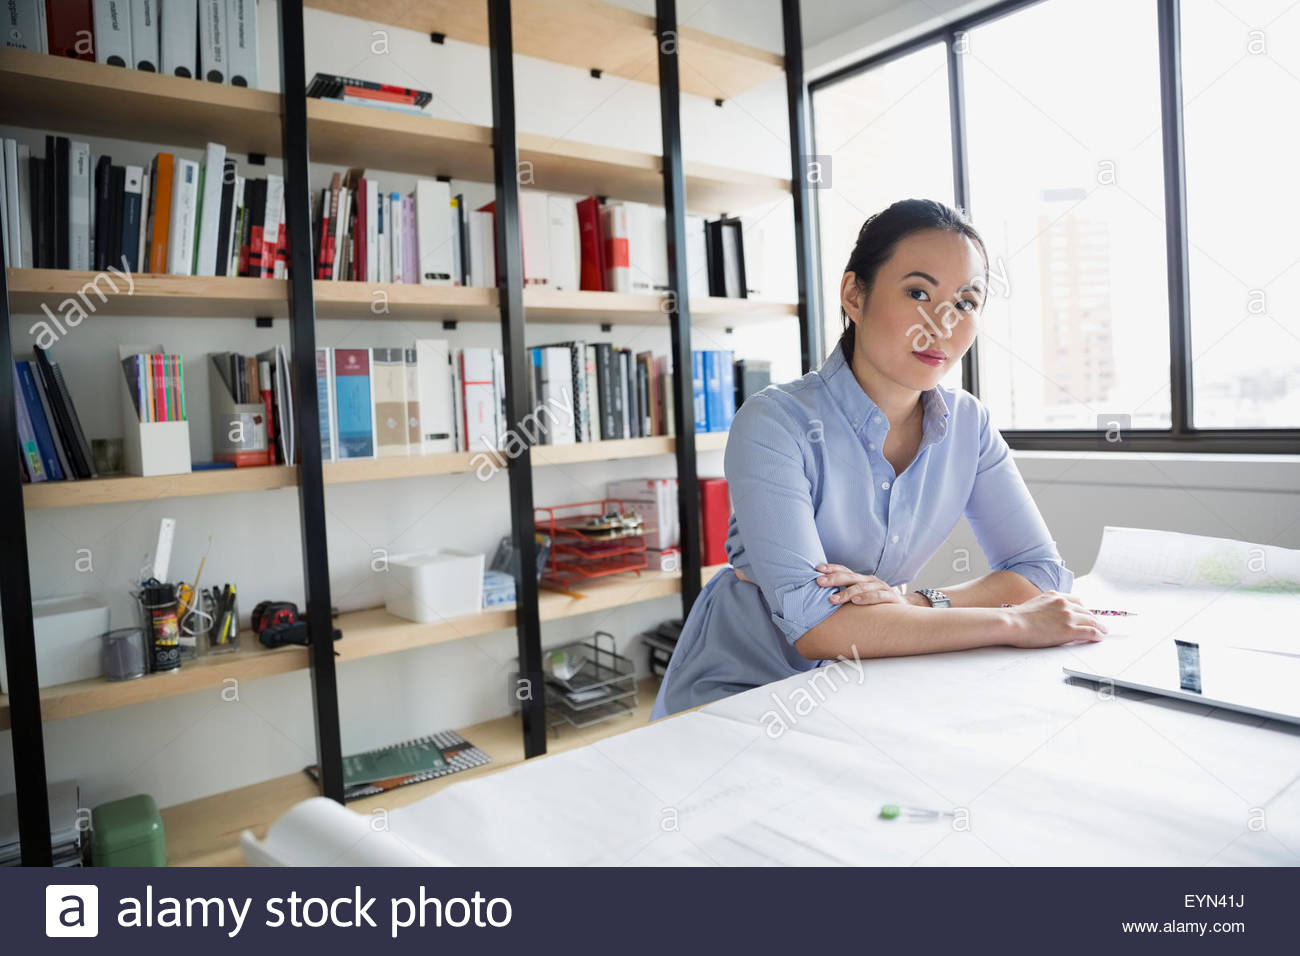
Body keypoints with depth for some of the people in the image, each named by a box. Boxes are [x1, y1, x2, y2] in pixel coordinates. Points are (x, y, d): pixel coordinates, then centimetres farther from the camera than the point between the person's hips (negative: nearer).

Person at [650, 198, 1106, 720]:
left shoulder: (968, 424, -3)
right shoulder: (774, 423, -21)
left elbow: (1045, 573, -4)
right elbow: (811, 624, -28)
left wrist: (916, 603, -22)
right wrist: (1014, 624, -24)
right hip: (735, 692, -4)